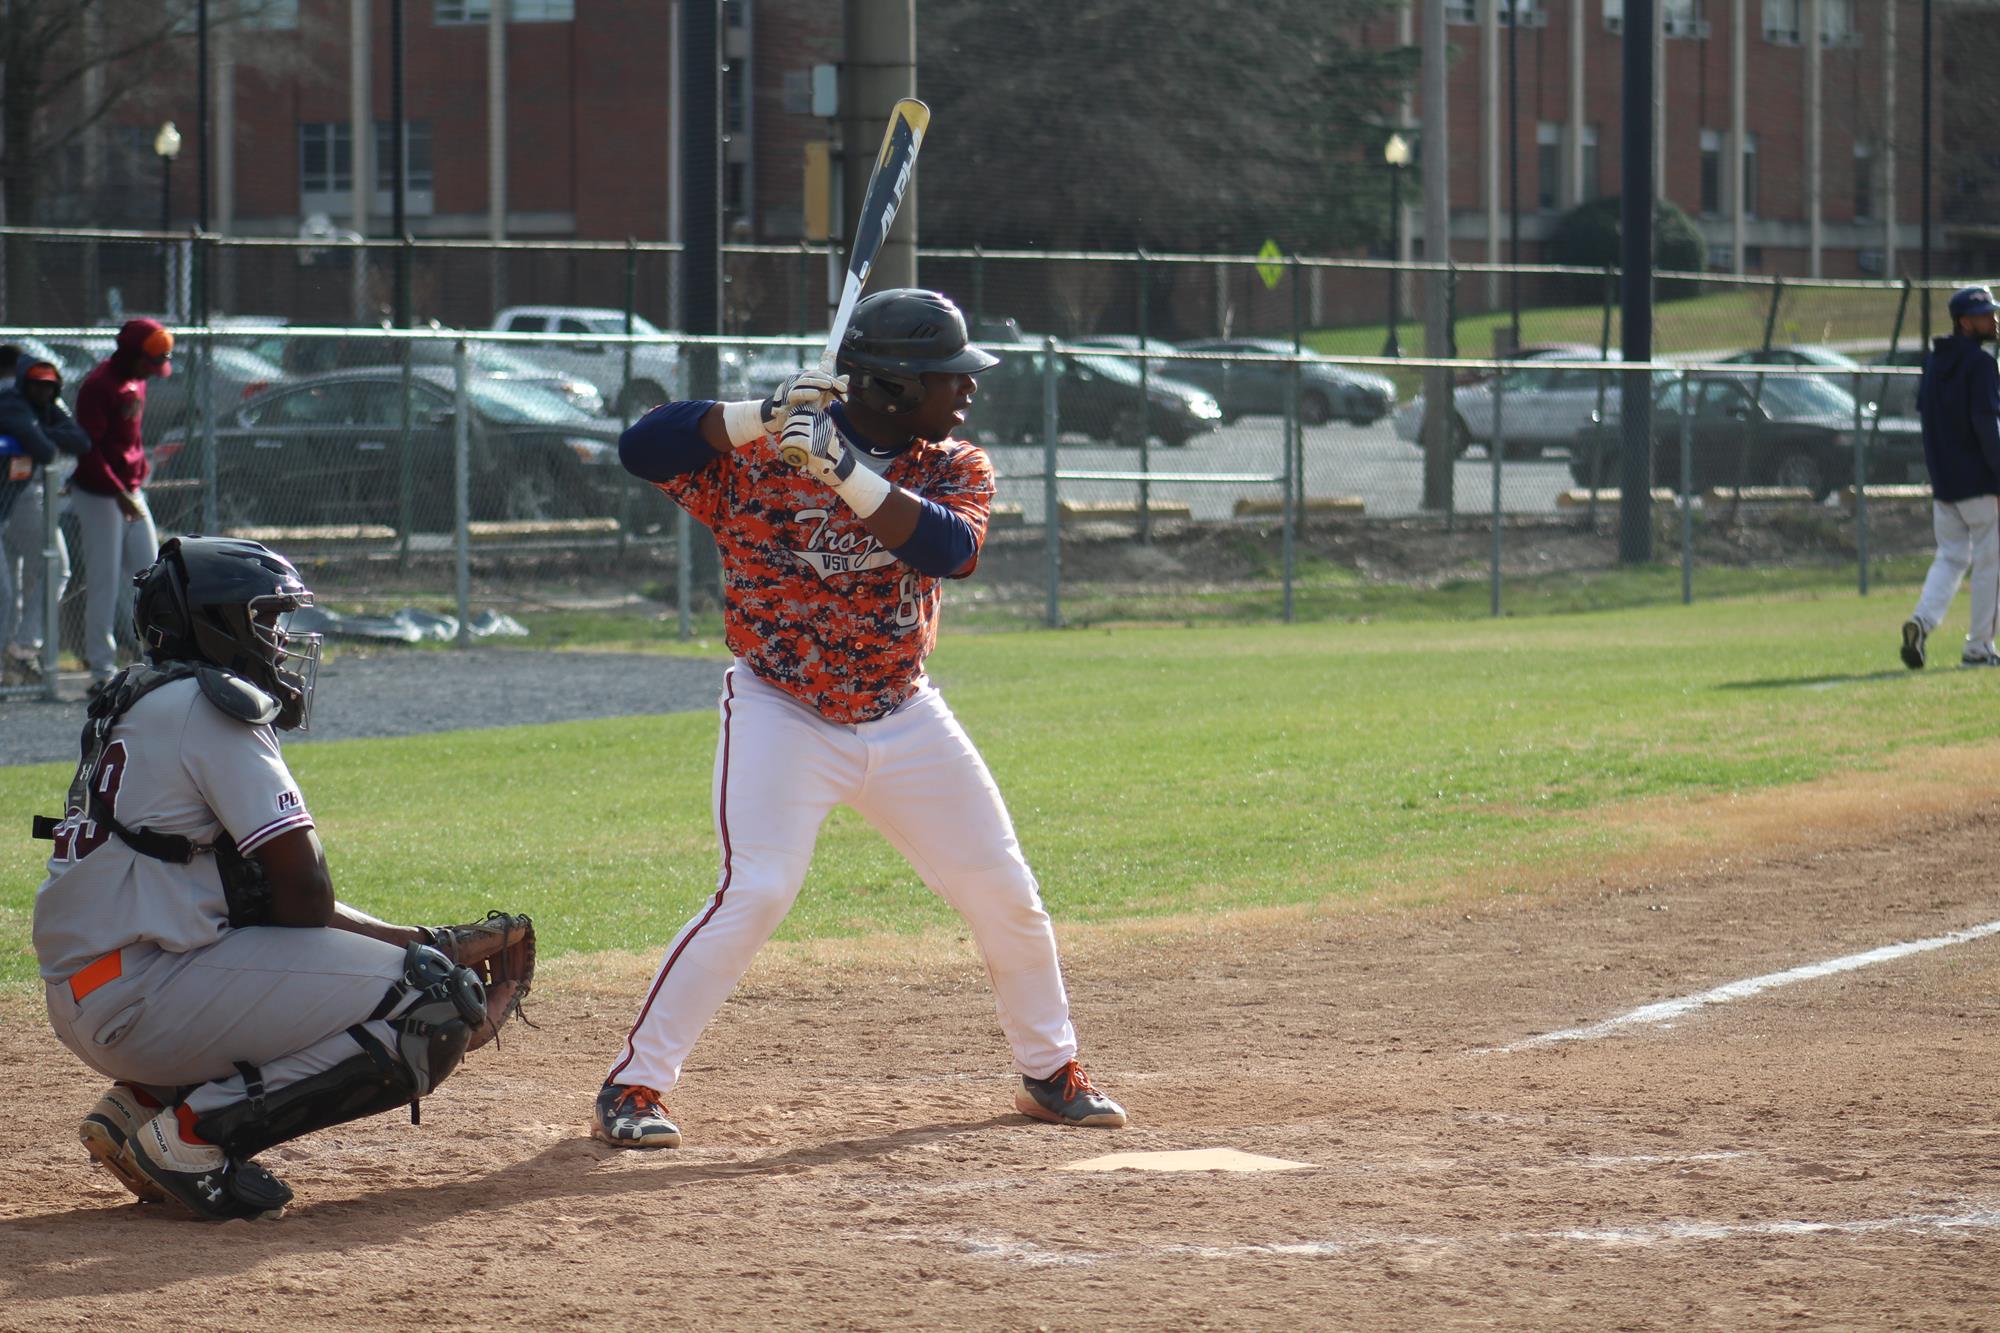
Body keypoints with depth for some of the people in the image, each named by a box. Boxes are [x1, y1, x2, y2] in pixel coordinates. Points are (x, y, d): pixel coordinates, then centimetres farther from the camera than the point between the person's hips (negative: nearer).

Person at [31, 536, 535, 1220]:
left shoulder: (144, 702, 21)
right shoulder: (207, 704, -9)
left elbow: (282, 895, 19)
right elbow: (304, 899, -12)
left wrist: (427, 943, 11)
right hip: (143, 1002, -10)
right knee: (434, 1002, -12)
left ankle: (141, 1103, 11)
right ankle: (195, 1133, -14)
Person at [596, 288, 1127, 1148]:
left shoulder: (954, 470, -1)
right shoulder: (758, 455, -10)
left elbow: (948, 546, -22)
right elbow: (642, 447, -21)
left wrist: (847, 471, -34)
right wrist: (763, 416, -31)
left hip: (905, 721, 5)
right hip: (783, 716, -5)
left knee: (1004, 894, 8)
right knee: (754, 892, -21)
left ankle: (1050, 1073, 29)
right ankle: (633, 1087, -13)